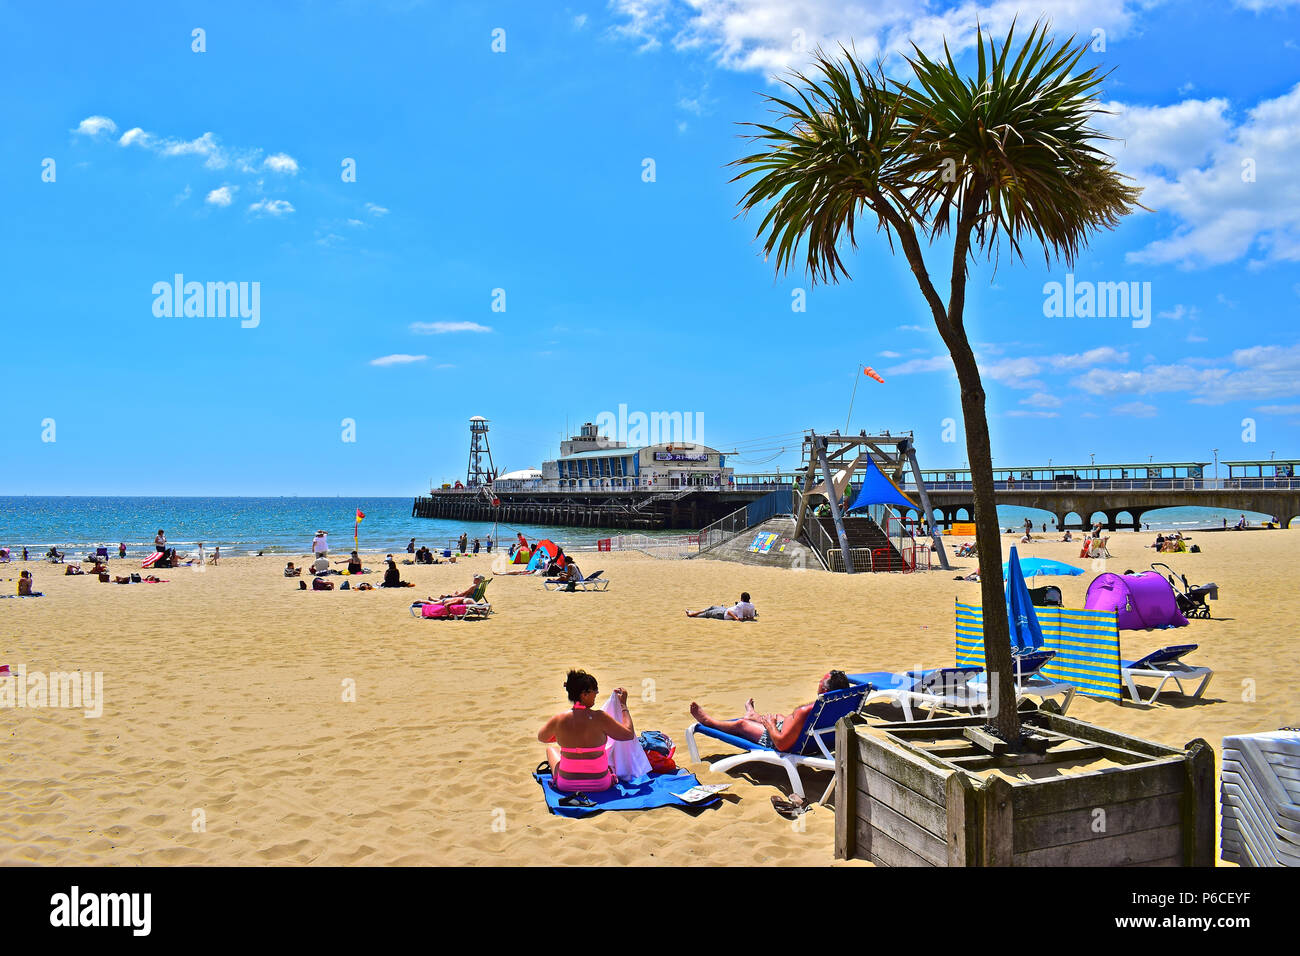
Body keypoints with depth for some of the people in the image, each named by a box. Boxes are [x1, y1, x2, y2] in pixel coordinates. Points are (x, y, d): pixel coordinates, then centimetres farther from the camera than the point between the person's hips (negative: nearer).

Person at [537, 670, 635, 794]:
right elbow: (629, 734, -9)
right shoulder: (599, 718, -21)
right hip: (600, 785, -1)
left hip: (566, 785, 2)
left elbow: (541, 737, 10)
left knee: (551, 748, 32)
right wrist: (623, 704, 0)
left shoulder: (558, 720, -12)